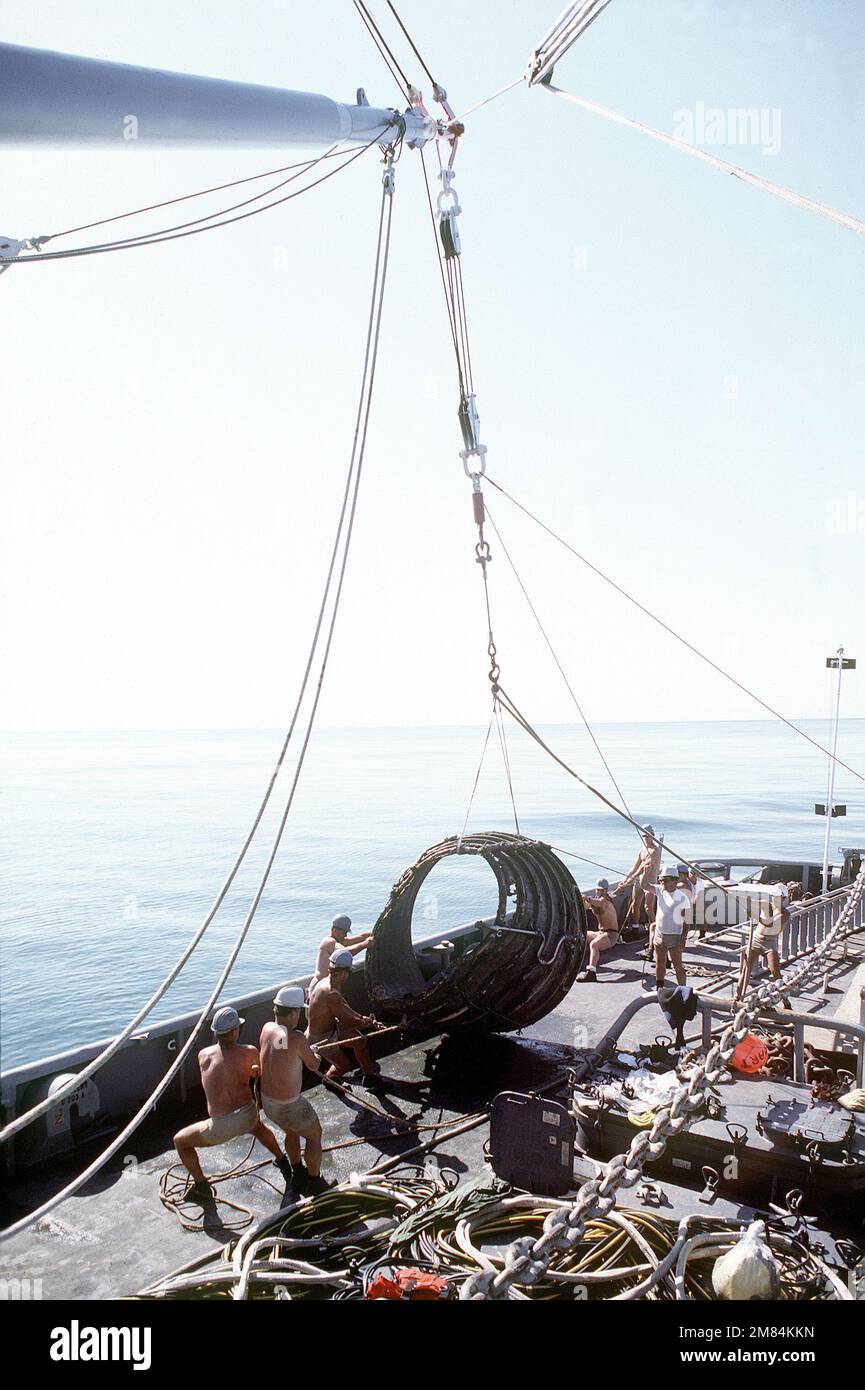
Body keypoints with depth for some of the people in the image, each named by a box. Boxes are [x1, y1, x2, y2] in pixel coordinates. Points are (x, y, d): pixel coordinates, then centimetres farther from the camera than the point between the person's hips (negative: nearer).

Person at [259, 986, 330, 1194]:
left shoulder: (267, 1029, -8)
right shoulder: (296, 1038, -28)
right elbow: (314, 1066, -12)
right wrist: (315, 1054, 10)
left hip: (267, 1102, 7)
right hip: (290, 1106, -6)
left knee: (292, 1132, 33)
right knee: (314, 1136, 21)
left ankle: (298, 1175, 48)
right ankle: (314, 1182, 33)